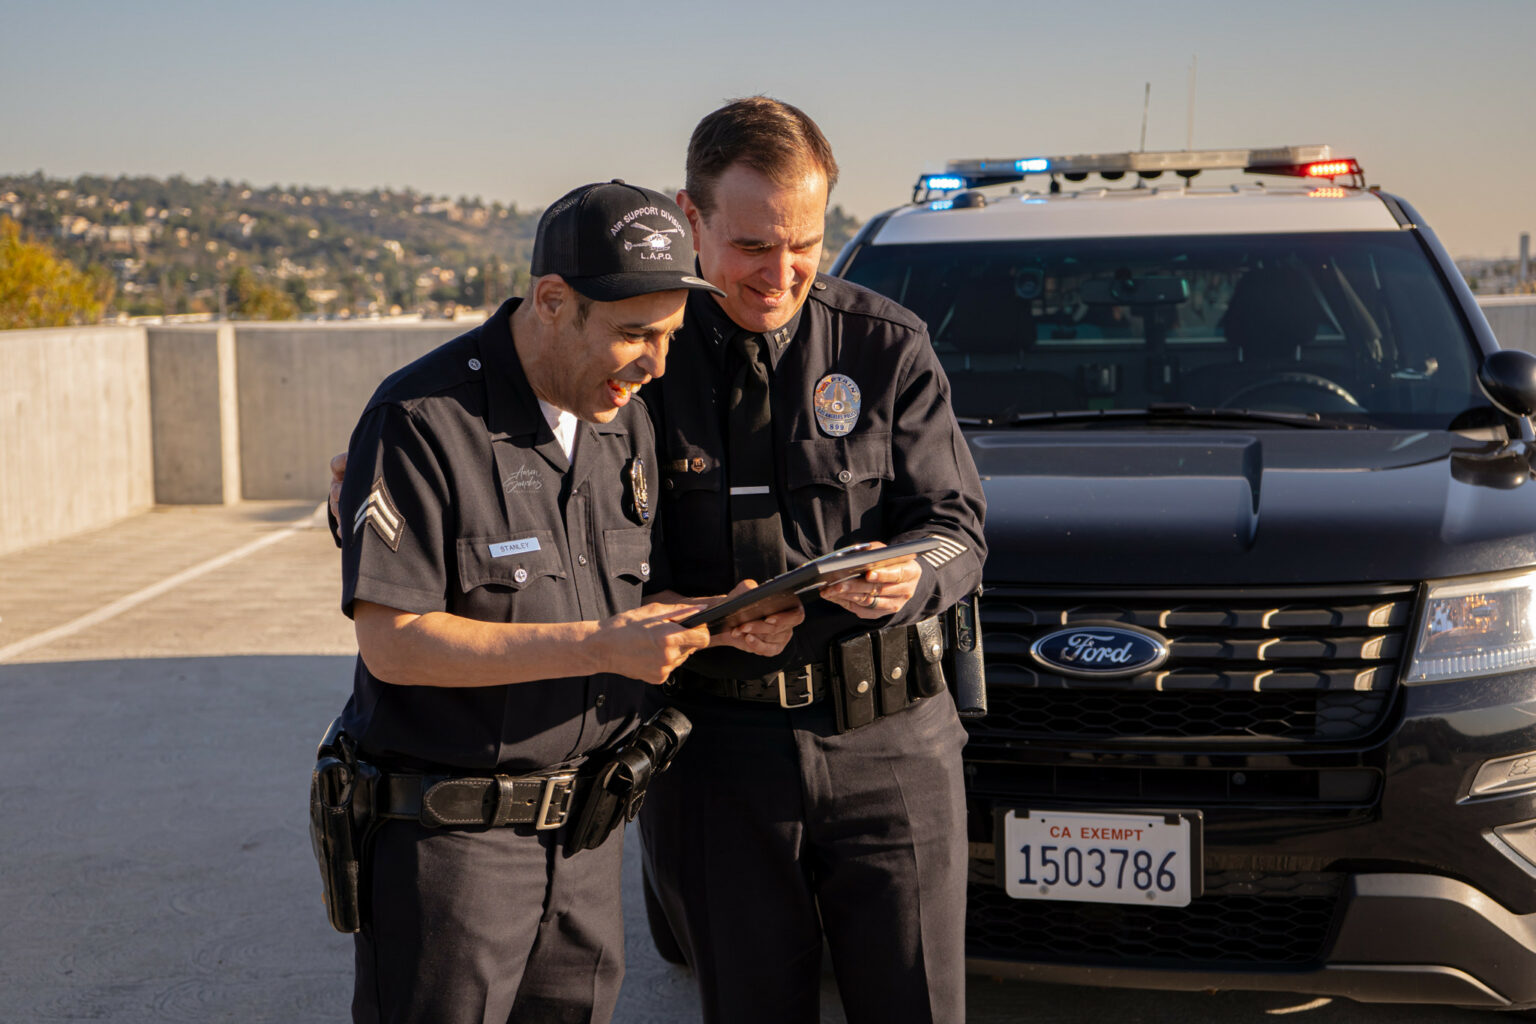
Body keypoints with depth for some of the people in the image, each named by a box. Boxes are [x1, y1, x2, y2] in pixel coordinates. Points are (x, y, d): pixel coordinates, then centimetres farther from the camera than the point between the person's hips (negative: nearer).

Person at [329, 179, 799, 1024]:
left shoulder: (625, 422, 7)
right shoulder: (421, 420, -16)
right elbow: (392, 643, -20)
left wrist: (723, 622, -9)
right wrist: (598, 648, -24)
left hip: (583, 831, 7)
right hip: (449, 836, -6)